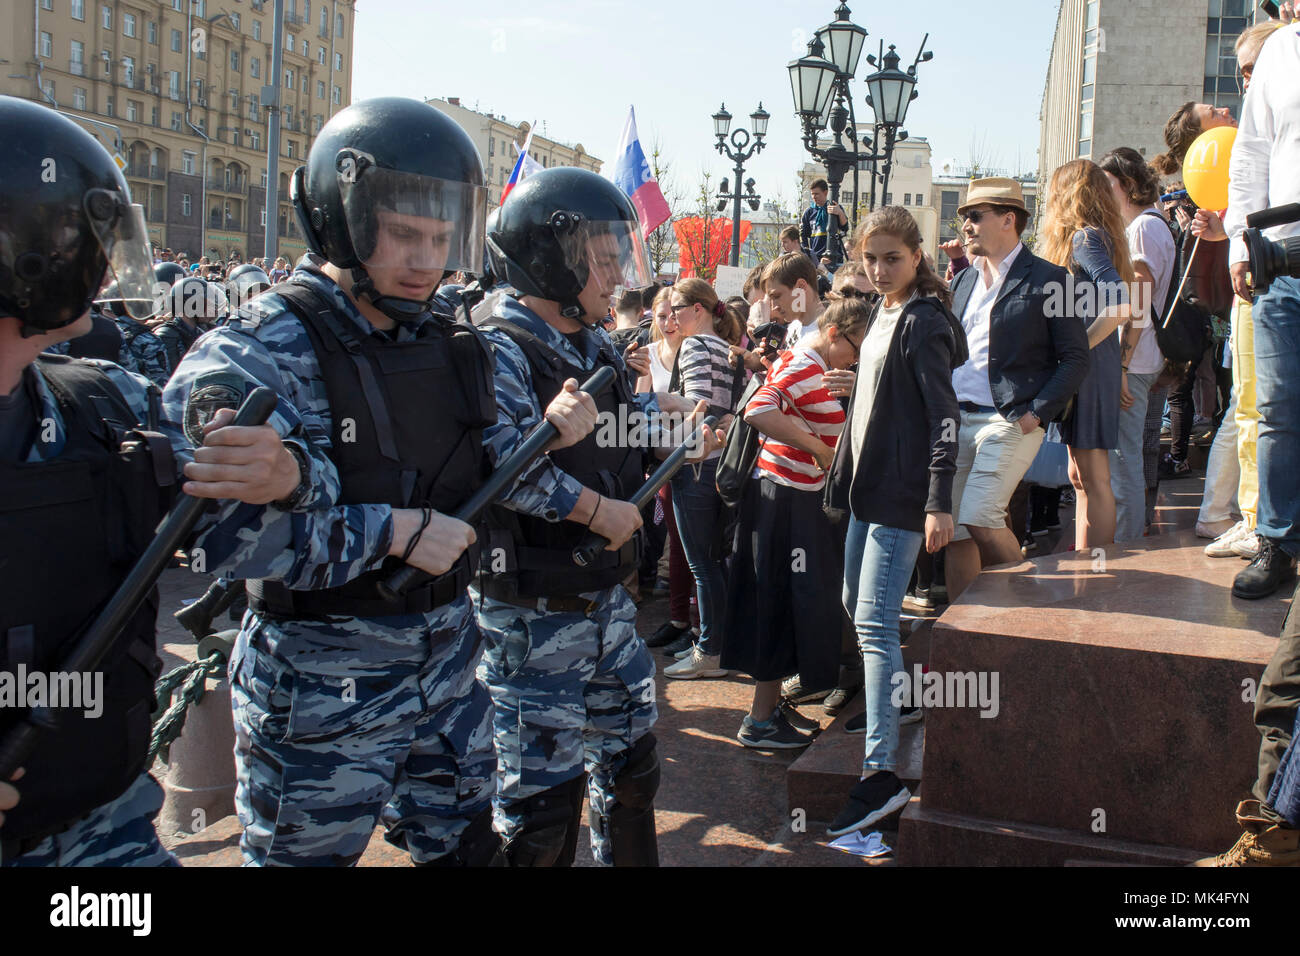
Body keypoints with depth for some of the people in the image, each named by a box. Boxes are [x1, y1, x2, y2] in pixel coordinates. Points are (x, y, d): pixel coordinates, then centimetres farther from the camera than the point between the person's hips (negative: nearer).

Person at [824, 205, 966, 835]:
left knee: (875, 621, -14)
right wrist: (845, 473, 20)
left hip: (902, 491, -10)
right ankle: (896, 698, 41)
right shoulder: (881, 314, 13)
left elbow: (943, 417, -19)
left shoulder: (924, 322, -13)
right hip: (868, 483, 10)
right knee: (856, 603, 21)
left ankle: (881, 772, -13)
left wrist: (939, 504, -25)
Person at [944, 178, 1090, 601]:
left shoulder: (1046, 279, -2)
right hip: (957, 420, 6)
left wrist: (1036, 414, -13)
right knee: (952, 529, 4)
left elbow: (1075, 358, -5)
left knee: (979, 517, -17)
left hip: (1010, 421, -6)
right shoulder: (964, 280, 17)